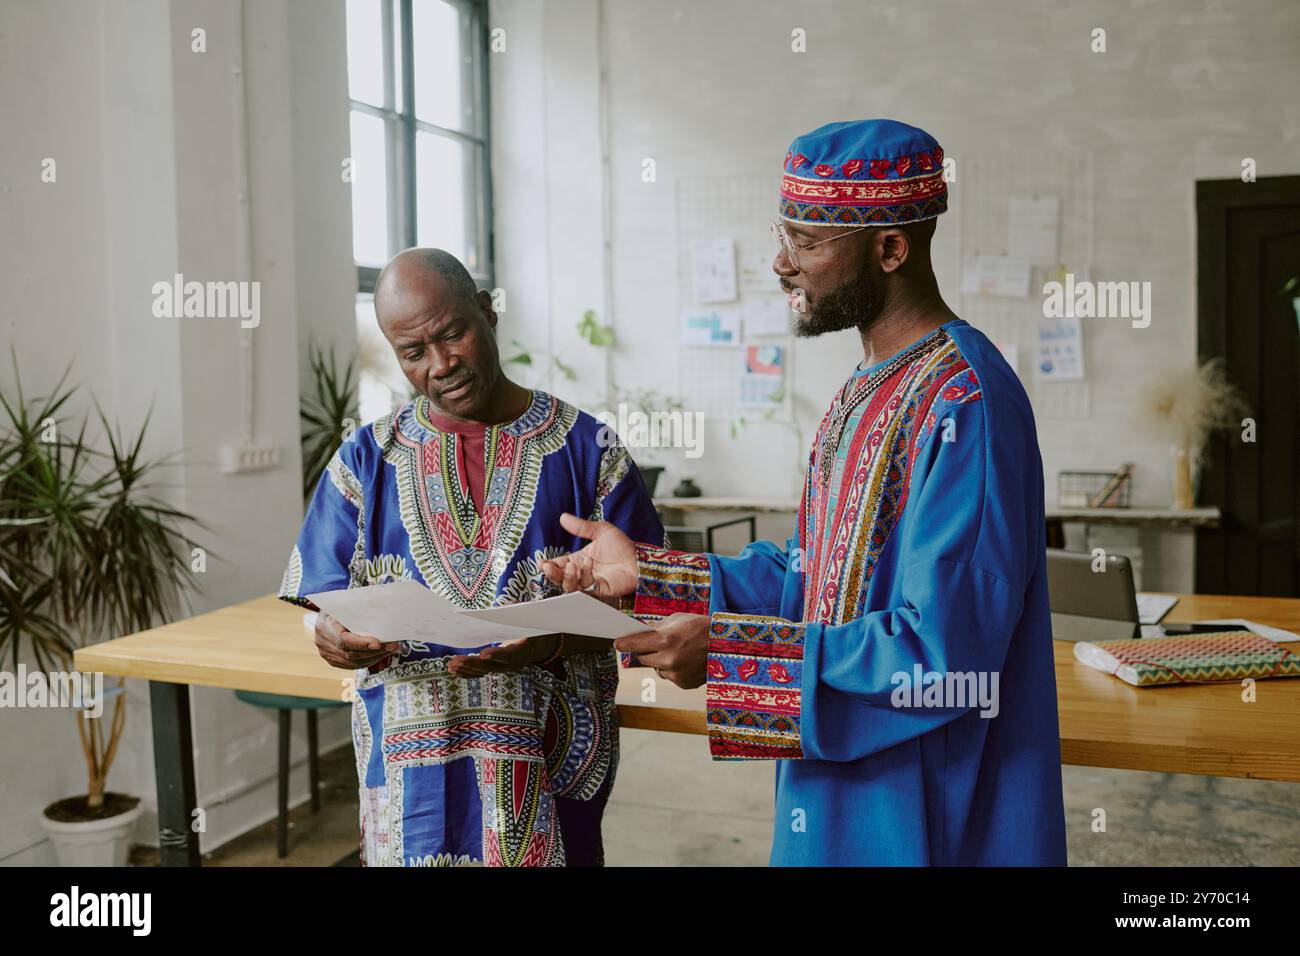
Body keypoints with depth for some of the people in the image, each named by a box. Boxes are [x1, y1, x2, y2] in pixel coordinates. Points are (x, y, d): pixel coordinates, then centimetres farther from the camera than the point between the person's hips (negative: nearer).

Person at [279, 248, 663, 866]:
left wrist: (550, 643, -23)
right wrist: (334, 636, -19)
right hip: (408, 760, 2)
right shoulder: (367, 460, 6)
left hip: (552, 762, -1)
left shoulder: (587, 450, -1)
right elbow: (321, 606, 5)